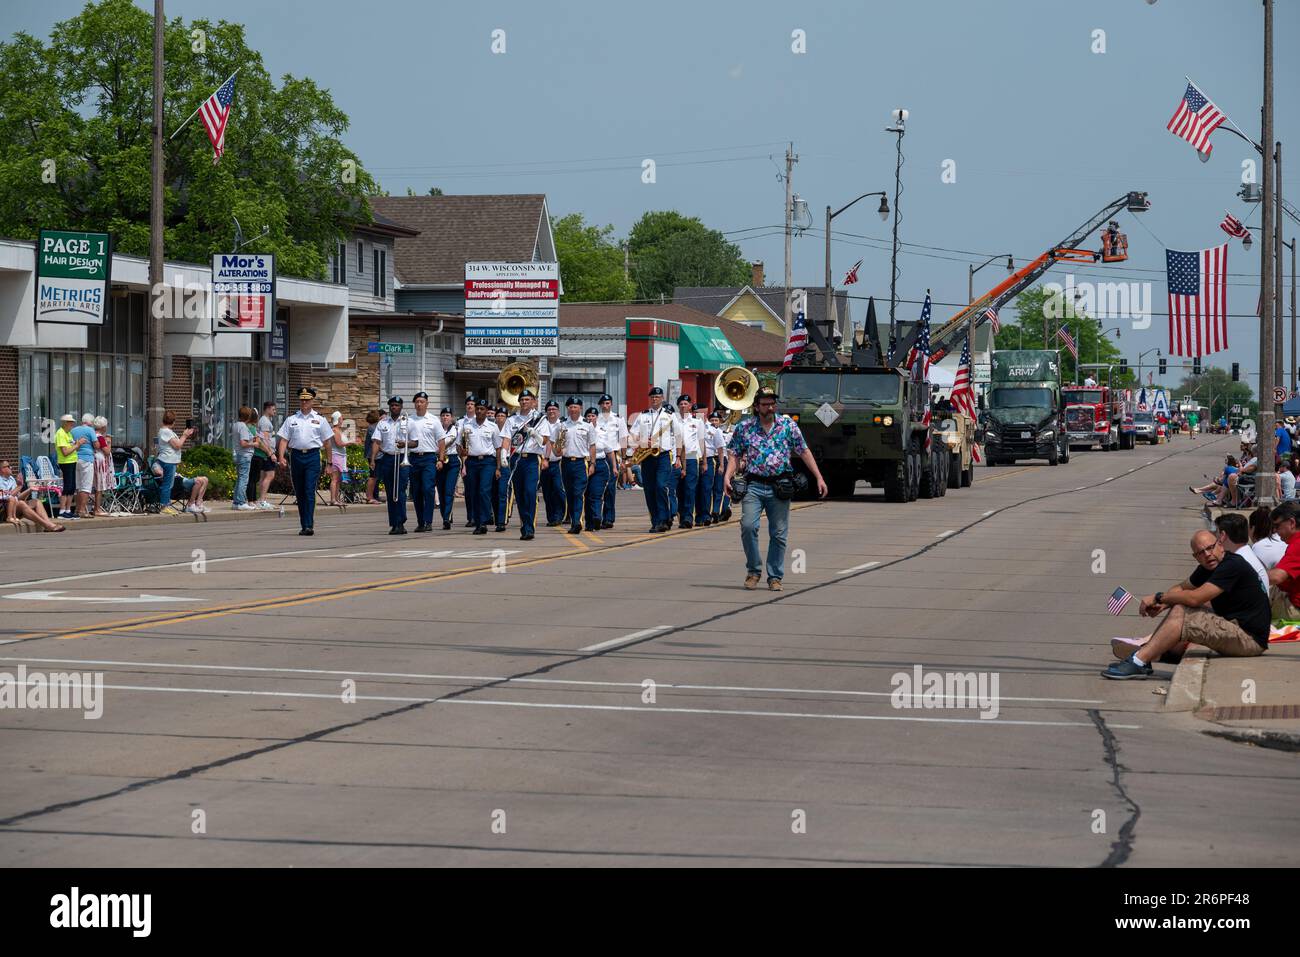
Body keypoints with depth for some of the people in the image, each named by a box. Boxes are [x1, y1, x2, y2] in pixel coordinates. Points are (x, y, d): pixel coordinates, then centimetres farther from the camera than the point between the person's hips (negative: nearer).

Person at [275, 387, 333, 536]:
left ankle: (309, 525, -16)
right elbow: (283, 440, 8)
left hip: (313, 457, -3)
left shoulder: (319, 419, 7)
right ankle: (303, 525, 15)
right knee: (299, 493, 7)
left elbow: (327, 441, 10)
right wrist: (281, 457, -7)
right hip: (296, 455, 3)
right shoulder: (291, 420, 11)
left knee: (309, 491, -13)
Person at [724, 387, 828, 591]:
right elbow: (735, 454, 5)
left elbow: (804, 452, 7)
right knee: (748, 526, -16)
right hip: (754, 485, -1)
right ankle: (753, 570, 1)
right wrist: (728, 476, -12)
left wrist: (819, 477, 4)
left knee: (779, 534, 2)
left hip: (779, 487, 1)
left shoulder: (788, 425, 5)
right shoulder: (744, 428, 5)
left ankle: (775, 577, 12)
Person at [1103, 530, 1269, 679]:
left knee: (1181, 615, -17)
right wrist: (1163, 604, -2)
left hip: (1250, 639, -10)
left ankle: (1139, 661, -19)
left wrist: (1158, 597, -11)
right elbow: (1181, 587, 21)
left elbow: (1194, 598, -23)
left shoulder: (1233, 566, -19)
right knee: (1179, 608, 12)